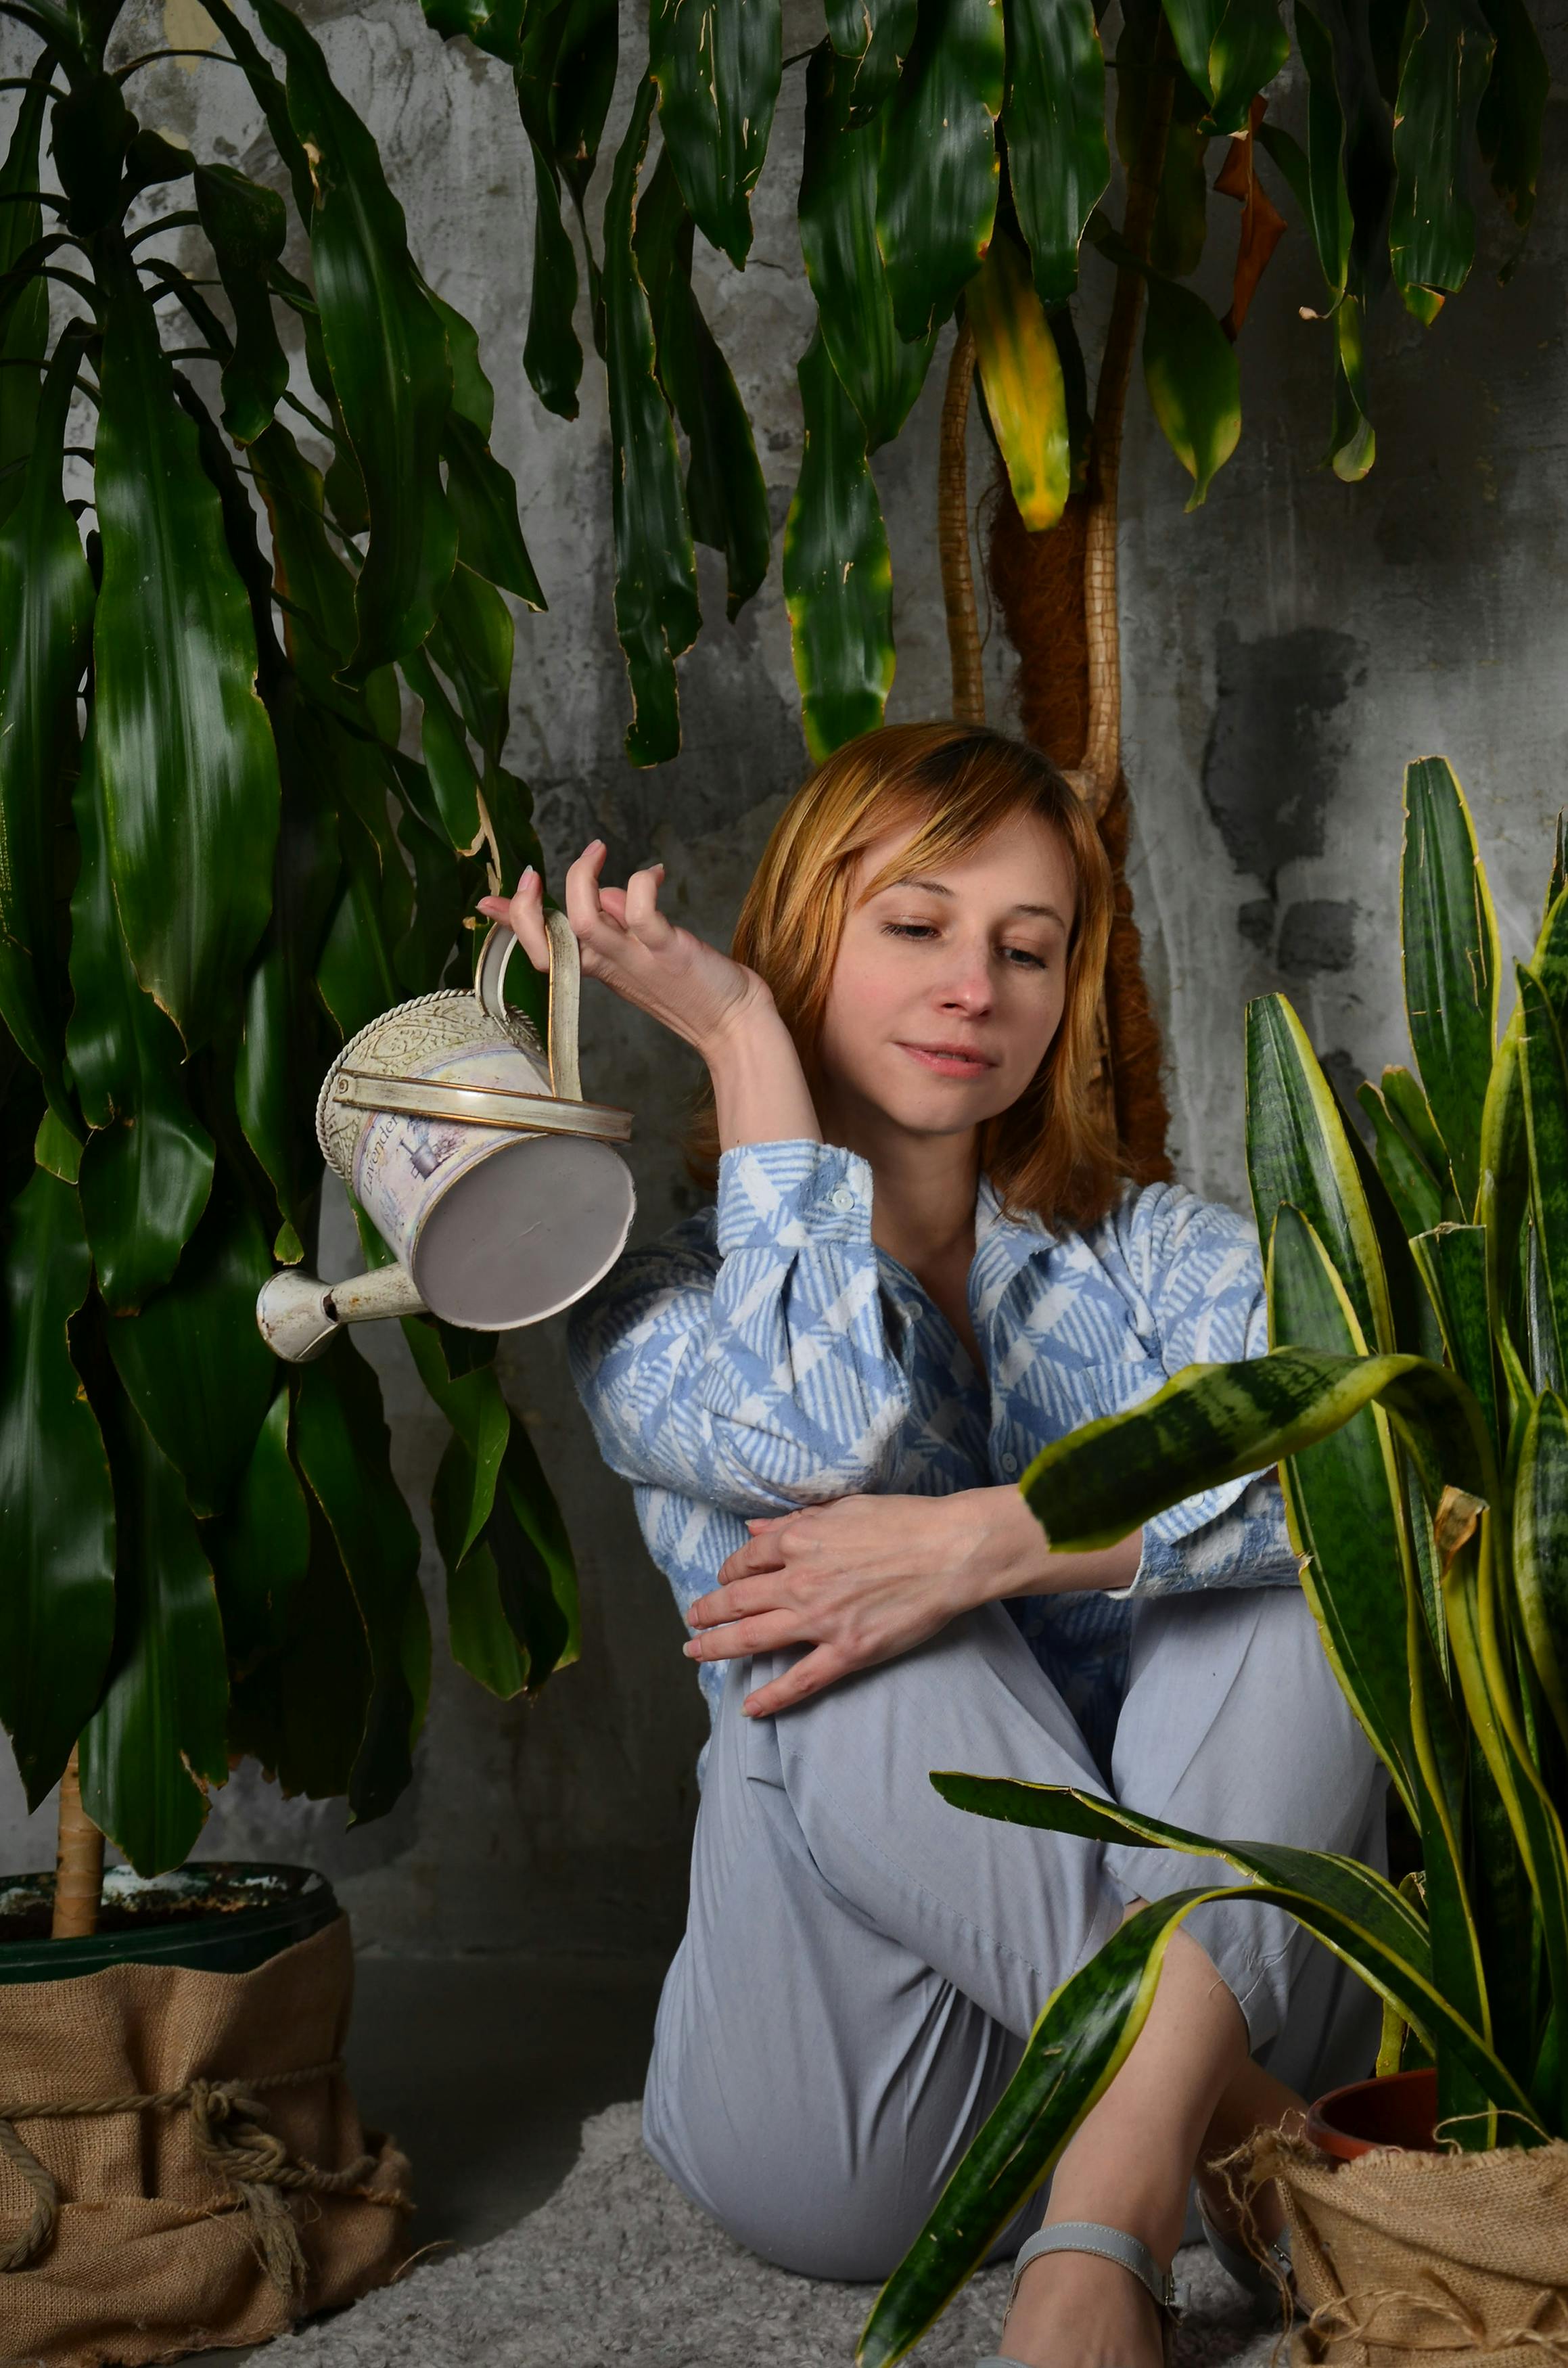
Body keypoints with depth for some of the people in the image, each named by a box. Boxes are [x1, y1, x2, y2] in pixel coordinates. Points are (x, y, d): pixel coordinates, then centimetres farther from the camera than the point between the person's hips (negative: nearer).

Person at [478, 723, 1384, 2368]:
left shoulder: (1150, 1255, 10)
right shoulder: (659, 1307, 4)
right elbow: (831, 1433, -22)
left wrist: (994, 1540, -27)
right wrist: (743, 1035, -11)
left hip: (1224, 1965, 2)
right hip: (863, 2114, -2)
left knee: (1288, 1550, -20)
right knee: (853, 1618, -26)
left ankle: (1117, 2201, -33)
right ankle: (1251, 2137, -28)